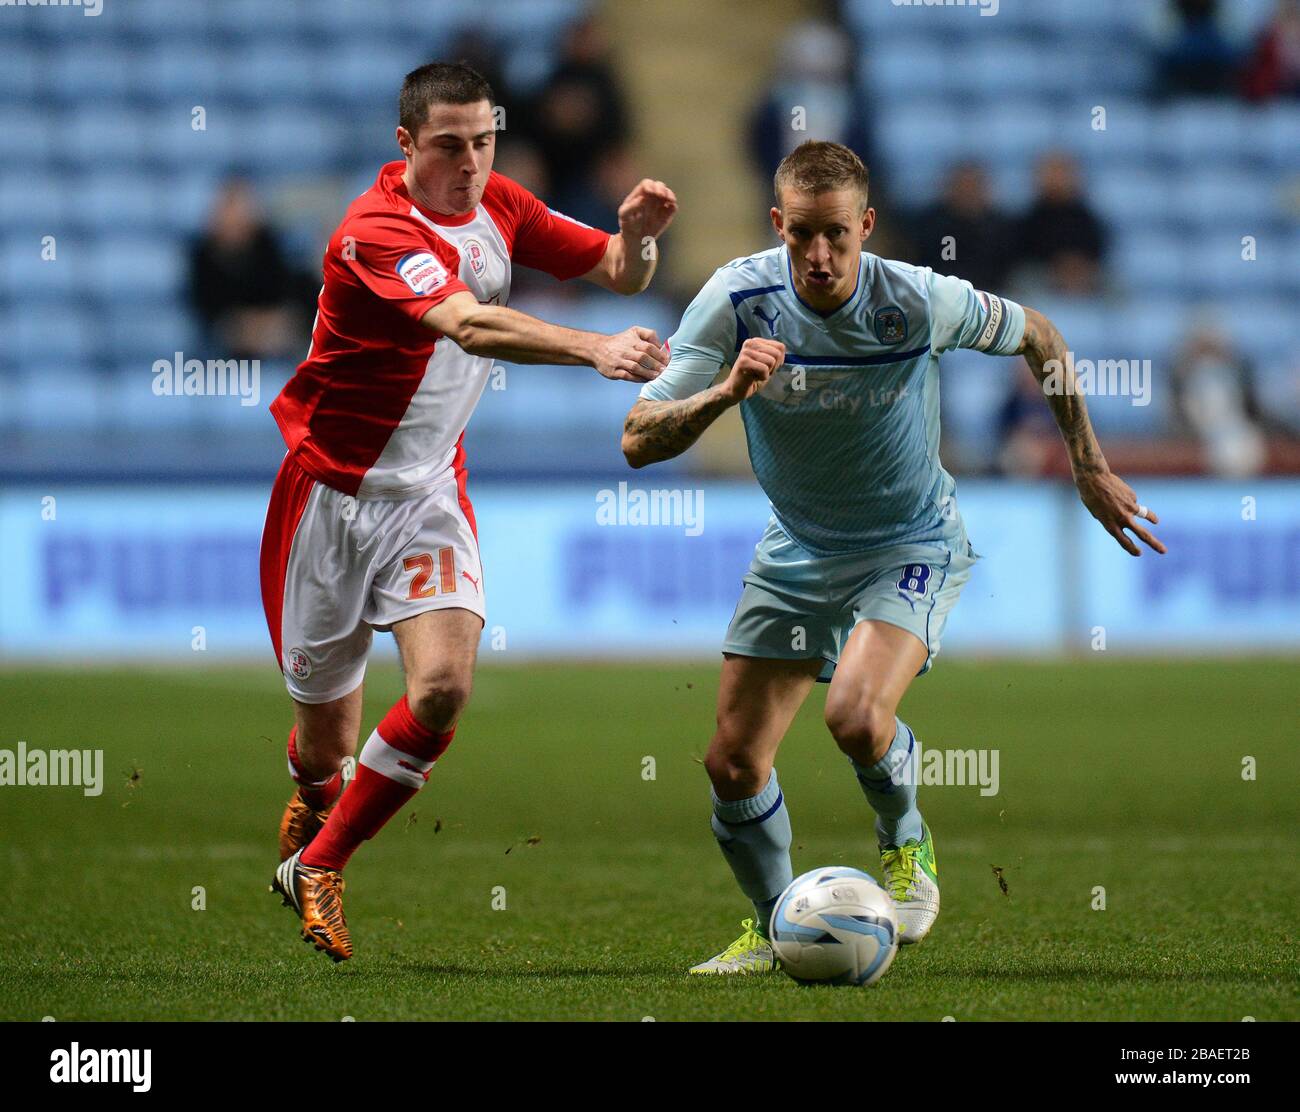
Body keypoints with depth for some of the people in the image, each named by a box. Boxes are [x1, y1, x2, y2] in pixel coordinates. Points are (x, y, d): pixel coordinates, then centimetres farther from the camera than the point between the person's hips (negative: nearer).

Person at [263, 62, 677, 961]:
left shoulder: (499, 206, 0)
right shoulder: (376, 232, -24)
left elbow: (618, 273, 6)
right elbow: (468, 324, -40)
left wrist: (638, 237, -18)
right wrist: (597, 350, -52)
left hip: (431, 493, 5)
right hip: (332, 492, -5)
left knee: (444, 687, -19)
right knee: (329, 739, 4)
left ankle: (317, 868, 2)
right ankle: (313, 798, 44)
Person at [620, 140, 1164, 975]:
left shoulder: (919, 302, -22)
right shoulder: (737, 301, -19)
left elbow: (1036, 337, -1)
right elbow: (639, 442, -22)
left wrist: (1090, 467, 2)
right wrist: (726, 392, -41)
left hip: (913, 546, -3)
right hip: (797, 552, 3)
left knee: (857, 716, -29)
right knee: (733, 765, 0)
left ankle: (906, 844, 5)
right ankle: (773, 929, 26)